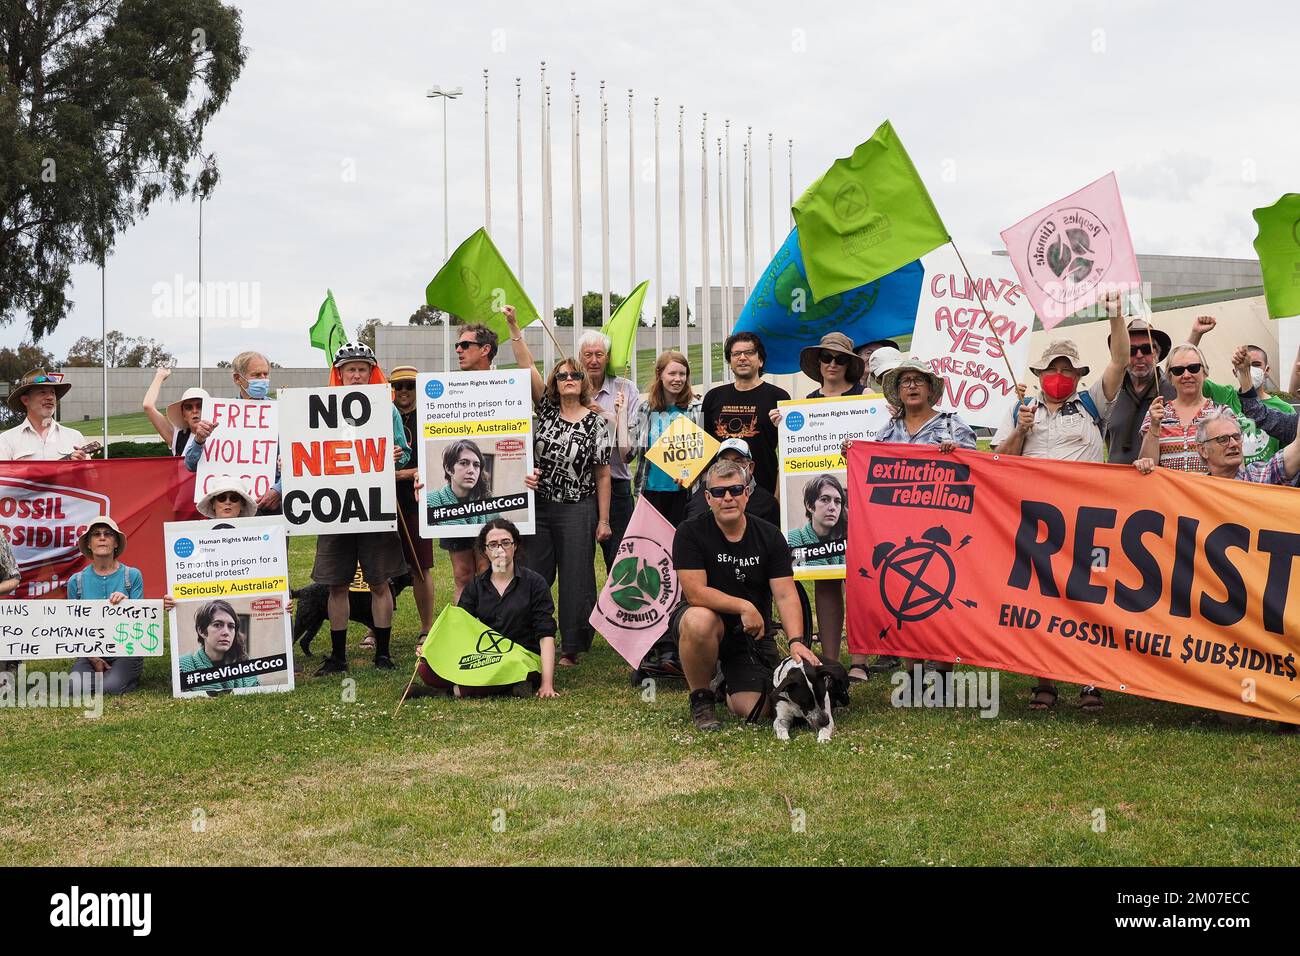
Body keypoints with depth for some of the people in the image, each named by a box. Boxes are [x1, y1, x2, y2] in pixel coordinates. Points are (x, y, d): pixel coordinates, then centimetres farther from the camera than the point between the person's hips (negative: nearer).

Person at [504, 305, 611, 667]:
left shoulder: (596, 422, -1)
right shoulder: (546, 410, 6)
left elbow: (603, 475, -1)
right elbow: (527, 367, -3)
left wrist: (603, 521, -4)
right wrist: (514, 327, -11)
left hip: (578, 511, -3)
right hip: (539, 506, 3)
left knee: (575, 580, 0)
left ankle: (571, 648, 7)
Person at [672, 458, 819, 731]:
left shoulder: (770, 537, -5)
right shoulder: (690, 533, -13)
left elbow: (786, 595, -12)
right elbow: (695, 593, -20)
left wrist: (796, 641, -27)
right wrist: (744, 606, -25)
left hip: (752, 634, 2)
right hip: (706, 622, -2)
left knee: (755, 711, -15)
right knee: (700, 620, -39)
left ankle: (728, 690, 26)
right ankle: (701, 698, -12)